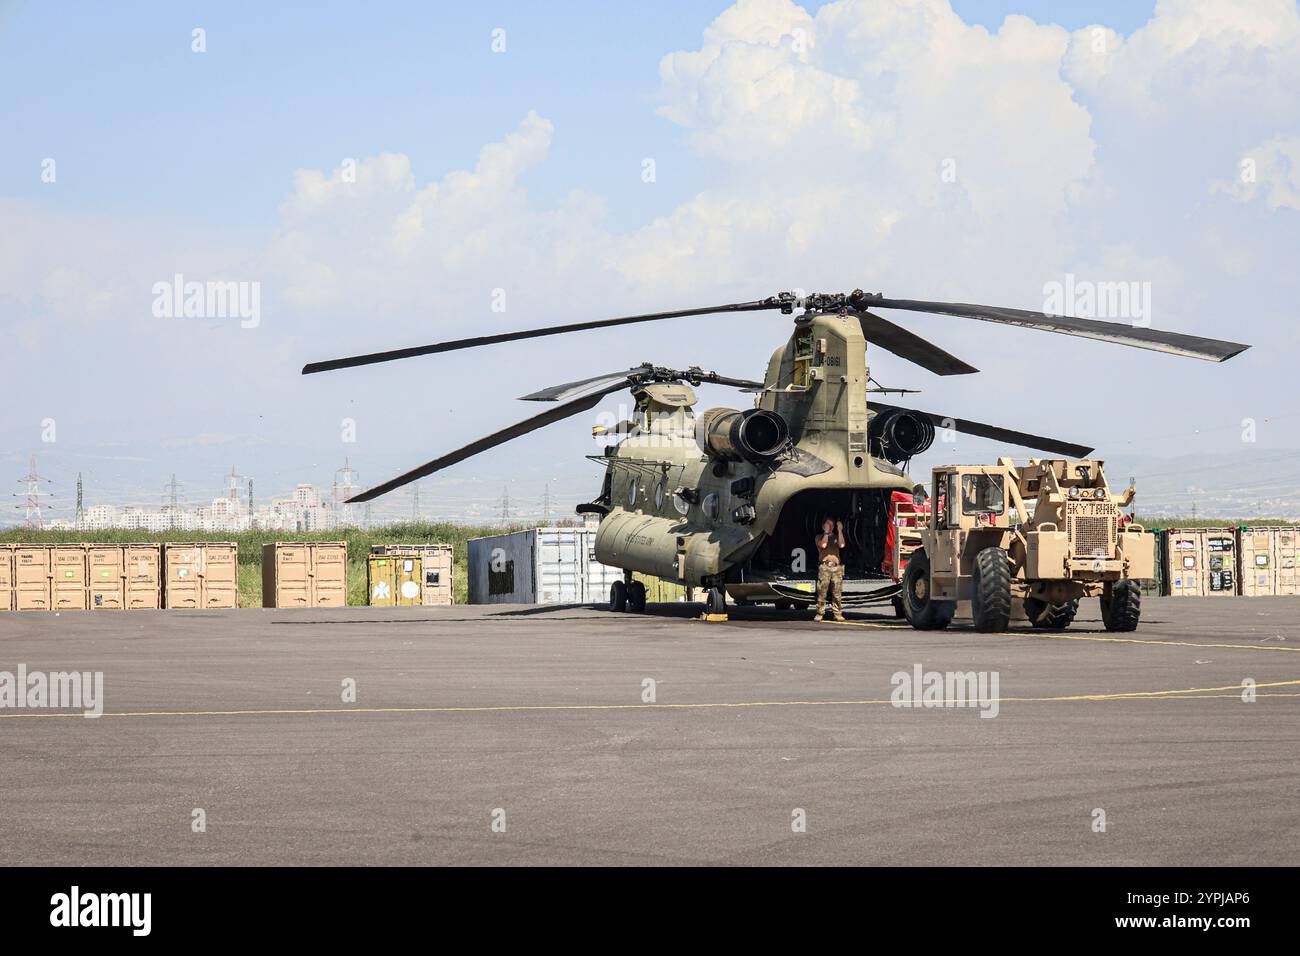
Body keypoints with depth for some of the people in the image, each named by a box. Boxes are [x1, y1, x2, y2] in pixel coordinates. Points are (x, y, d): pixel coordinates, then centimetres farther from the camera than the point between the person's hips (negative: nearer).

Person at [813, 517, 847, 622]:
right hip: (824, 566, -2)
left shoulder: (836, 537, 22)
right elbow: (823, 545, -6)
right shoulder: (819, 537, 15)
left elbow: (841, 545, 2)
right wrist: (826, 532, 0)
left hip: (837, 566, 2)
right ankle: (820, 613, -7)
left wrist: (839, 530, 2)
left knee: (837, 592, -3)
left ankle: (837, 613, -1)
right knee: (822, 591, -9)